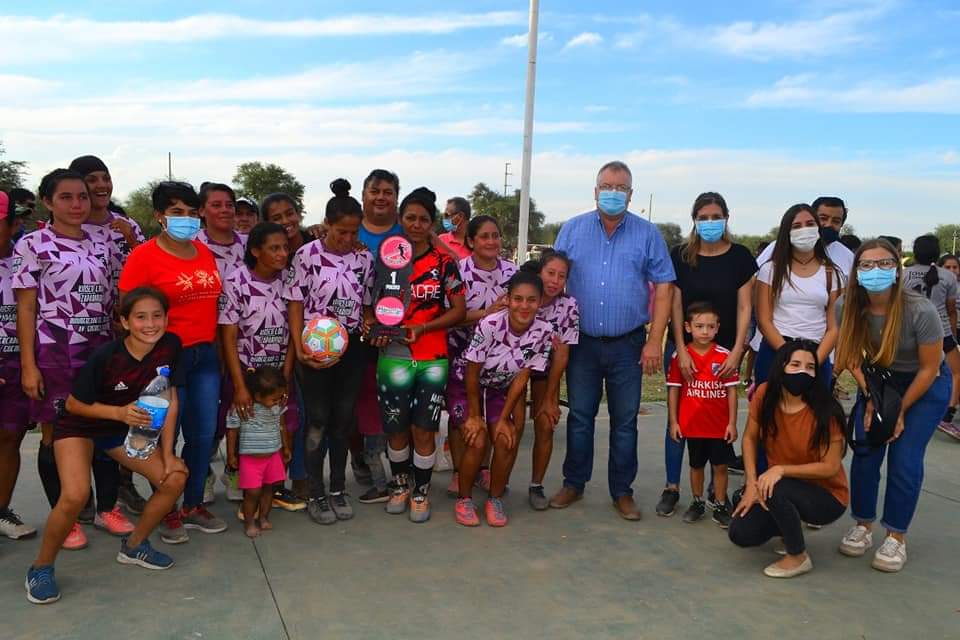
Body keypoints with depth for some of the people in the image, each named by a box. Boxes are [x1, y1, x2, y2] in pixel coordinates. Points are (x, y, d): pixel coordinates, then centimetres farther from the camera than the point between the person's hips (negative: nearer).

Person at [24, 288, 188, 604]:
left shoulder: (170, 346, -16)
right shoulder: (106, 356, -28)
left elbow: (170, 402, -8)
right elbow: (73, 404, -16)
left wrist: (168, 453, -10)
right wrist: (119, 412, -31)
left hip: (125, 429, 5)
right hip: (80, 426, -5)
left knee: (175, 479, -5)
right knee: (75, 496, -27)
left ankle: (134, 546, 18)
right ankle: (41, 567, -1)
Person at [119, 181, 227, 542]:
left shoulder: (205, 253, 9)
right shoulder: (144, 256, -8)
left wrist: (216, 347, 13)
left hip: (205, 354, 6)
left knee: (204, 434, 10)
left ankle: (194, 506, 26)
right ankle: (167, 512, 21)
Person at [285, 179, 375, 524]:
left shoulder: (363, 258, 3)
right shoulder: (307, 255, -8)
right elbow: (295, 304, -6)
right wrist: (299, 350, -14)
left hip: (350, 346, 3)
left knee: (344, 417, 10)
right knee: (318, 418, 3)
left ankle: (338, 489, 23)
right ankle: (315, 494, 16)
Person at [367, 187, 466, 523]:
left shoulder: (444, 262, 0)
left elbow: (459, 310, -1)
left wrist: (423, 328, -13)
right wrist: (373, 324, -10)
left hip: (433, 359, -1)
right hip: (393, 357, 1)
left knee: (423, 429, 3)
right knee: (396, 428, 8)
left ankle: (421, 492, 21)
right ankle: (401, 484, 31)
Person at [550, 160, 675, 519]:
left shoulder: (647, 234, 1)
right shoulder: (572, 229, 4)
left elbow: (663, 287, 0)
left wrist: (655, 341, -7)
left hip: (628, 344, -1)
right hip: (582, 341, 1)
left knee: (625, 421, 8)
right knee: (580, 417, 10)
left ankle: (622, 491, 21)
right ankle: (573, 484, 24)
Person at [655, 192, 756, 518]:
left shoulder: (740, 256, -1)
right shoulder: (680, 255, 0)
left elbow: (744, 307, -1)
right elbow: (675, 305, -2)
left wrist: (736, 352, -10)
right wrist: (681, 352, -10)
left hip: (725, 350, 0)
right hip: (683, 347, 0)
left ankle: (718, 492, 19)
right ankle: (672, 487, 14)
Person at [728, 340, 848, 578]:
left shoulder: (825, 411, -25)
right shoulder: (765, 395, -13)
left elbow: (830, 467, -19)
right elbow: (750, 438, -1)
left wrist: (781, 469, -28)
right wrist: (752, 483, -11)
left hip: (827, 496, -4)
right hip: (784, 488, 4)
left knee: (776, 490, -34)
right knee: (741, 534, -13)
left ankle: (798, 557, -8)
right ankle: (791, 527, 19)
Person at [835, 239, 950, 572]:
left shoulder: (921, 311, -29)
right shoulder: (851, 308, -19)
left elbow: (929, 369, -18)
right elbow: (853, 357, -5)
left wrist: (900, 411, -13)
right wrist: (872, 400, -14)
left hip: (925, 385, -3)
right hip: (879, 381, 3)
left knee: (904, 459, -8)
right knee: (865, 453, -3)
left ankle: (896, 537, 8)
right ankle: (863, 526, 14)